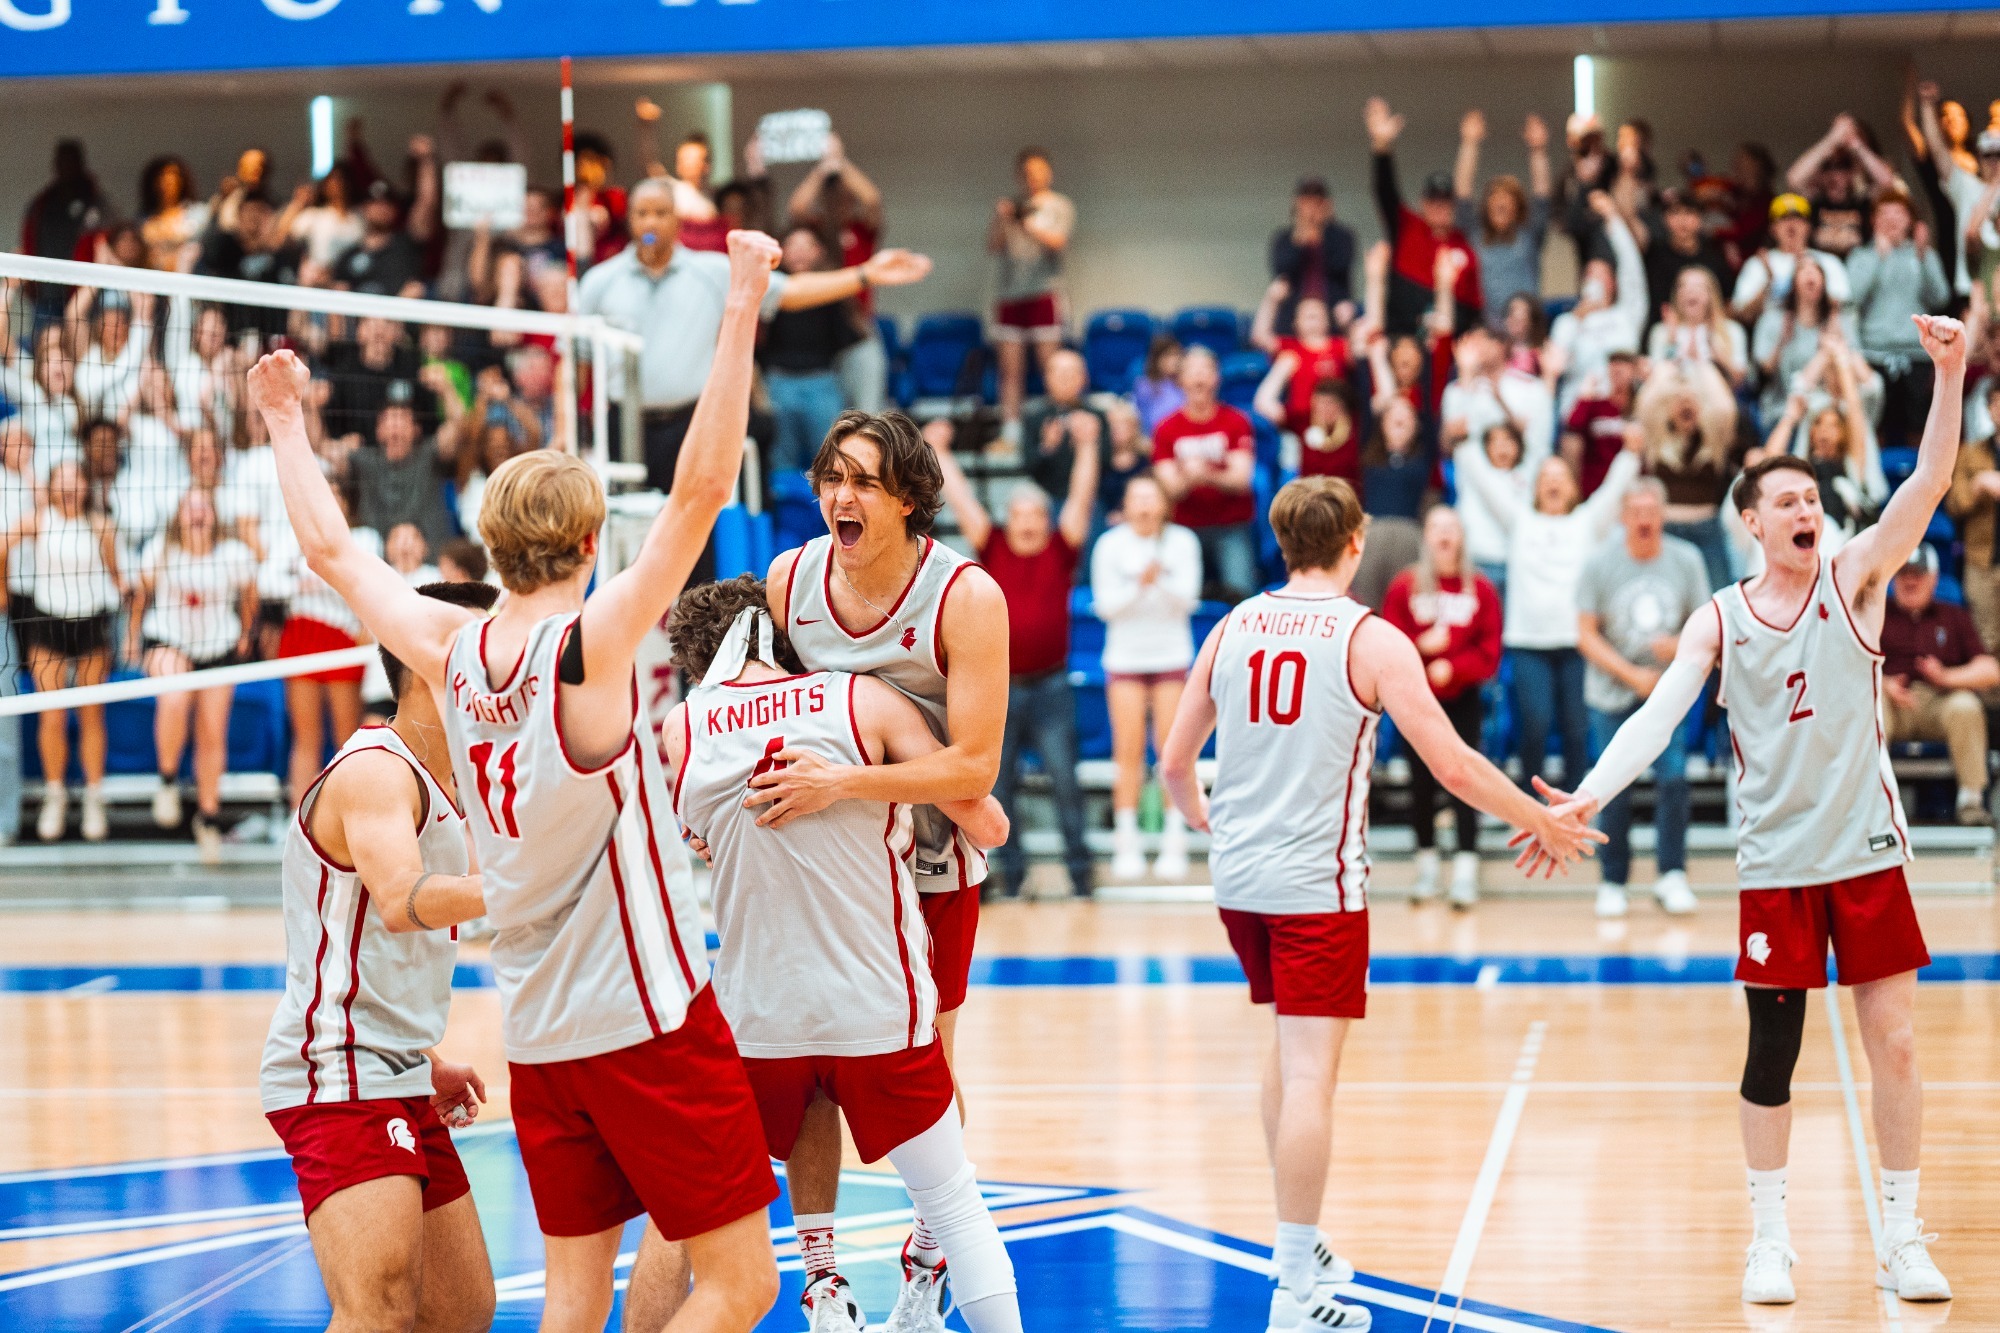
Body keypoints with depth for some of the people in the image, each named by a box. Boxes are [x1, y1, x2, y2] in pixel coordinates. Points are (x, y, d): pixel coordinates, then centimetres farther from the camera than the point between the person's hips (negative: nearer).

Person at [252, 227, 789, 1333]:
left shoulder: (452, 651, 2)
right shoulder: (591, 642, -13)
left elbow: (330, 549, 15)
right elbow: (701, 487, -20)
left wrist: (285, 420, 28)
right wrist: (740, 312, -21)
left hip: (537, 1027, 7)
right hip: (645, 1014, -7)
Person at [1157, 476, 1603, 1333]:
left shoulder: (1233, 628, 7)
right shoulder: (1371, 640, -7)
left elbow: (1174, 763, 12)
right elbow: (1453, 764, -11)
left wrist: (1200, 816, 33)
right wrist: (1543, 825, 2)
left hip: (1237, 877, 6)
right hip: (1315, 884, -6)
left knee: (1291, 1050, 23)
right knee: (1309, 1074, -6)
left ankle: (1300, 1246, 30)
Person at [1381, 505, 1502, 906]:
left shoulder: (1481, 590, -1)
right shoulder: (1404, 587, -2)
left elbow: (1489, 653, -4)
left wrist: (1452, 668, -17)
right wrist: (1421, 646, -21)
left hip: (1462, 699, -1)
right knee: (1422, 782, 5)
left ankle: (1465, 872, -3)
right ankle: (1426, 867, 17)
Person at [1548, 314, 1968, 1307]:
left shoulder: (1854, 580, -1)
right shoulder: (1719, 620, 0)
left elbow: (1928, 484, -14)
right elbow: (1658, 715, -8)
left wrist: (1949, 376, -28)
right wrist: (1590, 793, -24)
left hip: (1867, 851, 0)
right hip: (1774, 861, 0)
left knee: (1894, 1043, 0)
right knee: (1771, 1053, 4)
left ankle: (1901, 1237, 11)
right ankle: (1770, 1237, 17)